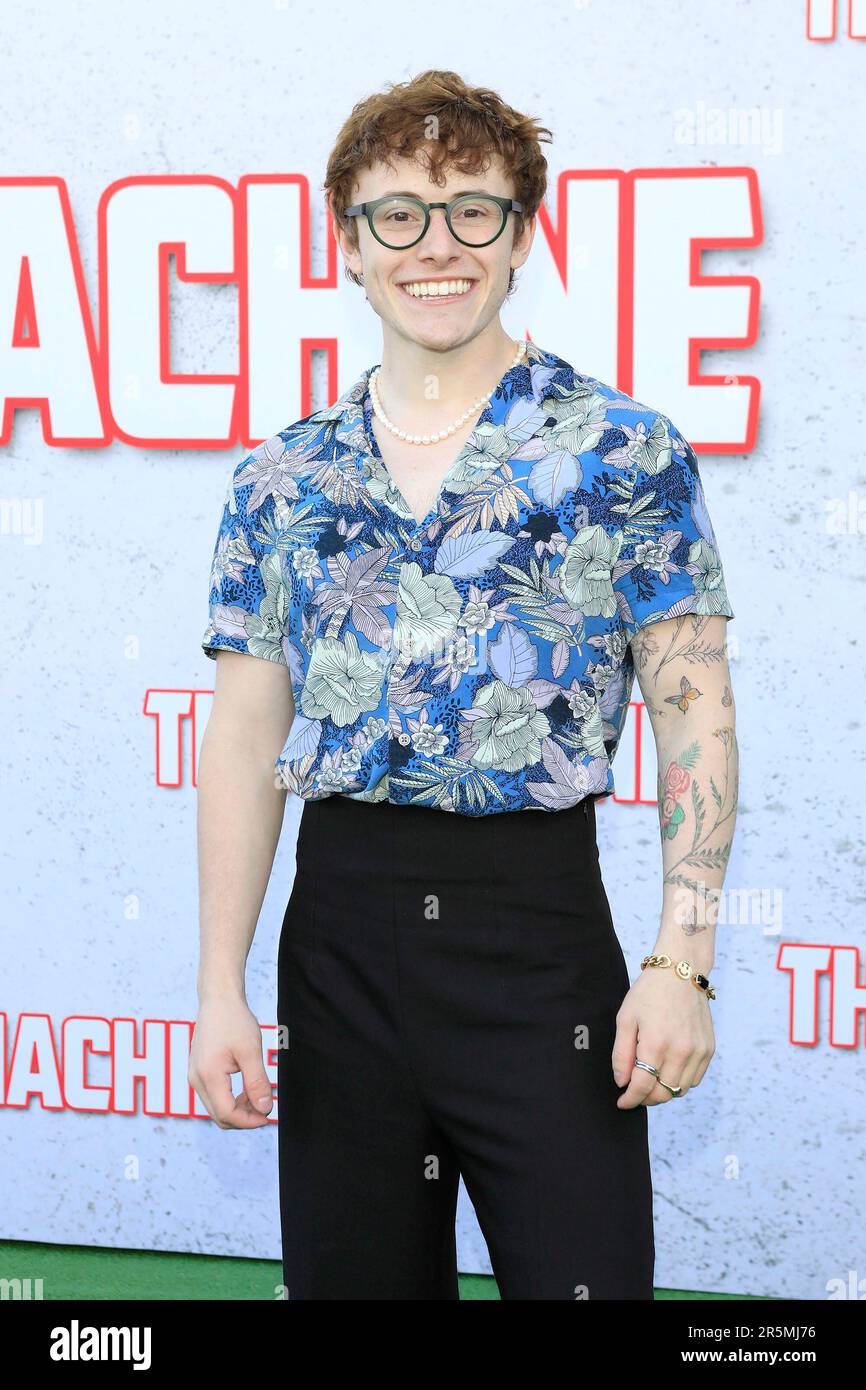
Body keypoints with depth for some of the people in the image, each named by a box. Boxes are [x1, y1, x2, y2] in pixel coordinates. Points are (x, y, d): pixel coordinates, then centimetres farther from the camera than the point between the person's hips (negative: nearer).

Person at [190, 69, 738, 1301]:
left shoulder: (627, 452, -1)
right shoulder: (283, 480, 7)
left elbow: (694, 715, -2)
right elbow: (246, 741, 8)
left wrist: (681, 963, -11)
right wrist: (221, 986, 2)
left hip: (543, 926, -3)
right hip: (341, 928, 3)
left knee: (584, 1273, 0)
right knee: (352, 1275, 12)